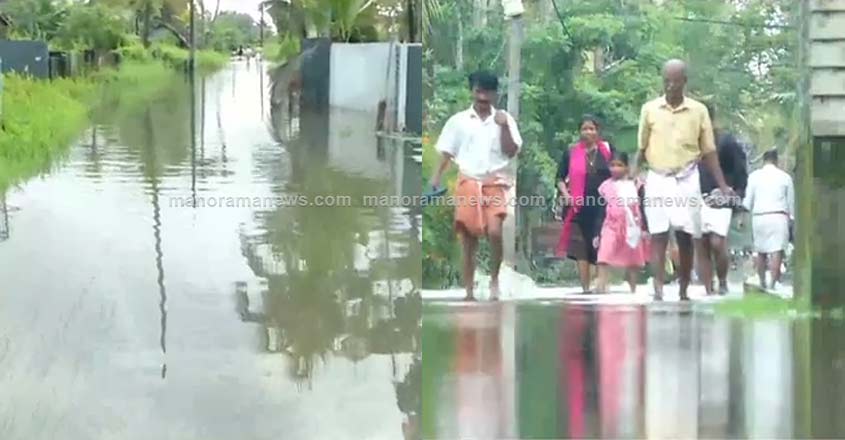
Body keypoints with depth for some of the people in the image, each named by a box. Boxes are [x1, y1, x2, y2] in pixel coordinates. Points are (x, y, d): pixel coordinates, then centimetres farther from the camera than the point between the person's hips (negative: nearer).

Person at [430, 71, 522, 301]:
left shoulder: (504, 119, 6)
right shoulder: (458, 120, 5)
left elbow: (511, 152, 0)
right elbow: (447, 153, 7)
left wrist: (504, 127, -12)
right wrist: (436, 178, -3)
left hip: (495, 183, -1)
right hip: (468, 182, 1)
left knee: (495, 231, -20)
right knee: (468, 239, 1)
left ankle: (494, 278, 1)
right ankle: (469, 291, 9)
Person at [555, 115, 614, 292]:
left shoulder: (607, 150, 5)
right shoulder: (571, 152, 5)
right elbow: (560, 178, 10)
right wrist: (565, 194, -5)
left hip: (602, 206, 0)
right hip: (580, 206, 0)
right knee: (581, 247, -1)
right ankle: (585, 287, 3)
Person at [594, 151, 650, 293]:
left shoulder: (635, 185, 3)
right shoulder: (605, 186, 4)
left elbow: (642, 208, 5)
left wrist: (644, 229, -1)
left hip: (631, 228, 0)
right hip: (611, 227, 0)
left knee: (633, 262, 8)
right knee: (604, 258, -16)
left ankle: (633, 290, 19)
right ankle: (601, 288, -20)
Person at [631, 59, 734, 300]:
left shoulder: (698, 110, 4)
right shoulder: (650, 109, 4)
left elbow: (709, 152, 7)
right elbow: (642, 149, 9)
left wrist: (723, 186, 3)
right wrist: (632, 177, -5)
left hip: (686, 180, 0)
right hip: (657, 180, 0)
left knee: (685, 236, 2)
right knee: (658, 235, -6)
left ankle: (684, 291, 11)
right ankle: (658, 290, -11)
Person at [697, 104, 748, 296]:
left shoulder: (727, 141, 1)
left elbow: (741, 172, 2)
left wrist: (736, 196, -5)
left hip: (720, 202, -4)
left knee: (717, 243, -16)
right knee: (701, 247, 1)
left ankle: (723, 283, 5)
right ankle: (709, 291, 6)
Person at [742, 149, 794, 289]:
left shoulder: (754, 176, 5)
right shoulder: (785, 177, 5)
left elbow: (748, 202, 4)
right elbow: (791, 201, 9)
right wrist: (791, 218, 19)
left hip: (759, 216, 2)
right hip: (778, 216, -2)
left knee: (761, 252, 13)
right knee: (777, 251, -7)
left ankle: (762, 282, 17)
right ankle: (774, 282, -18)